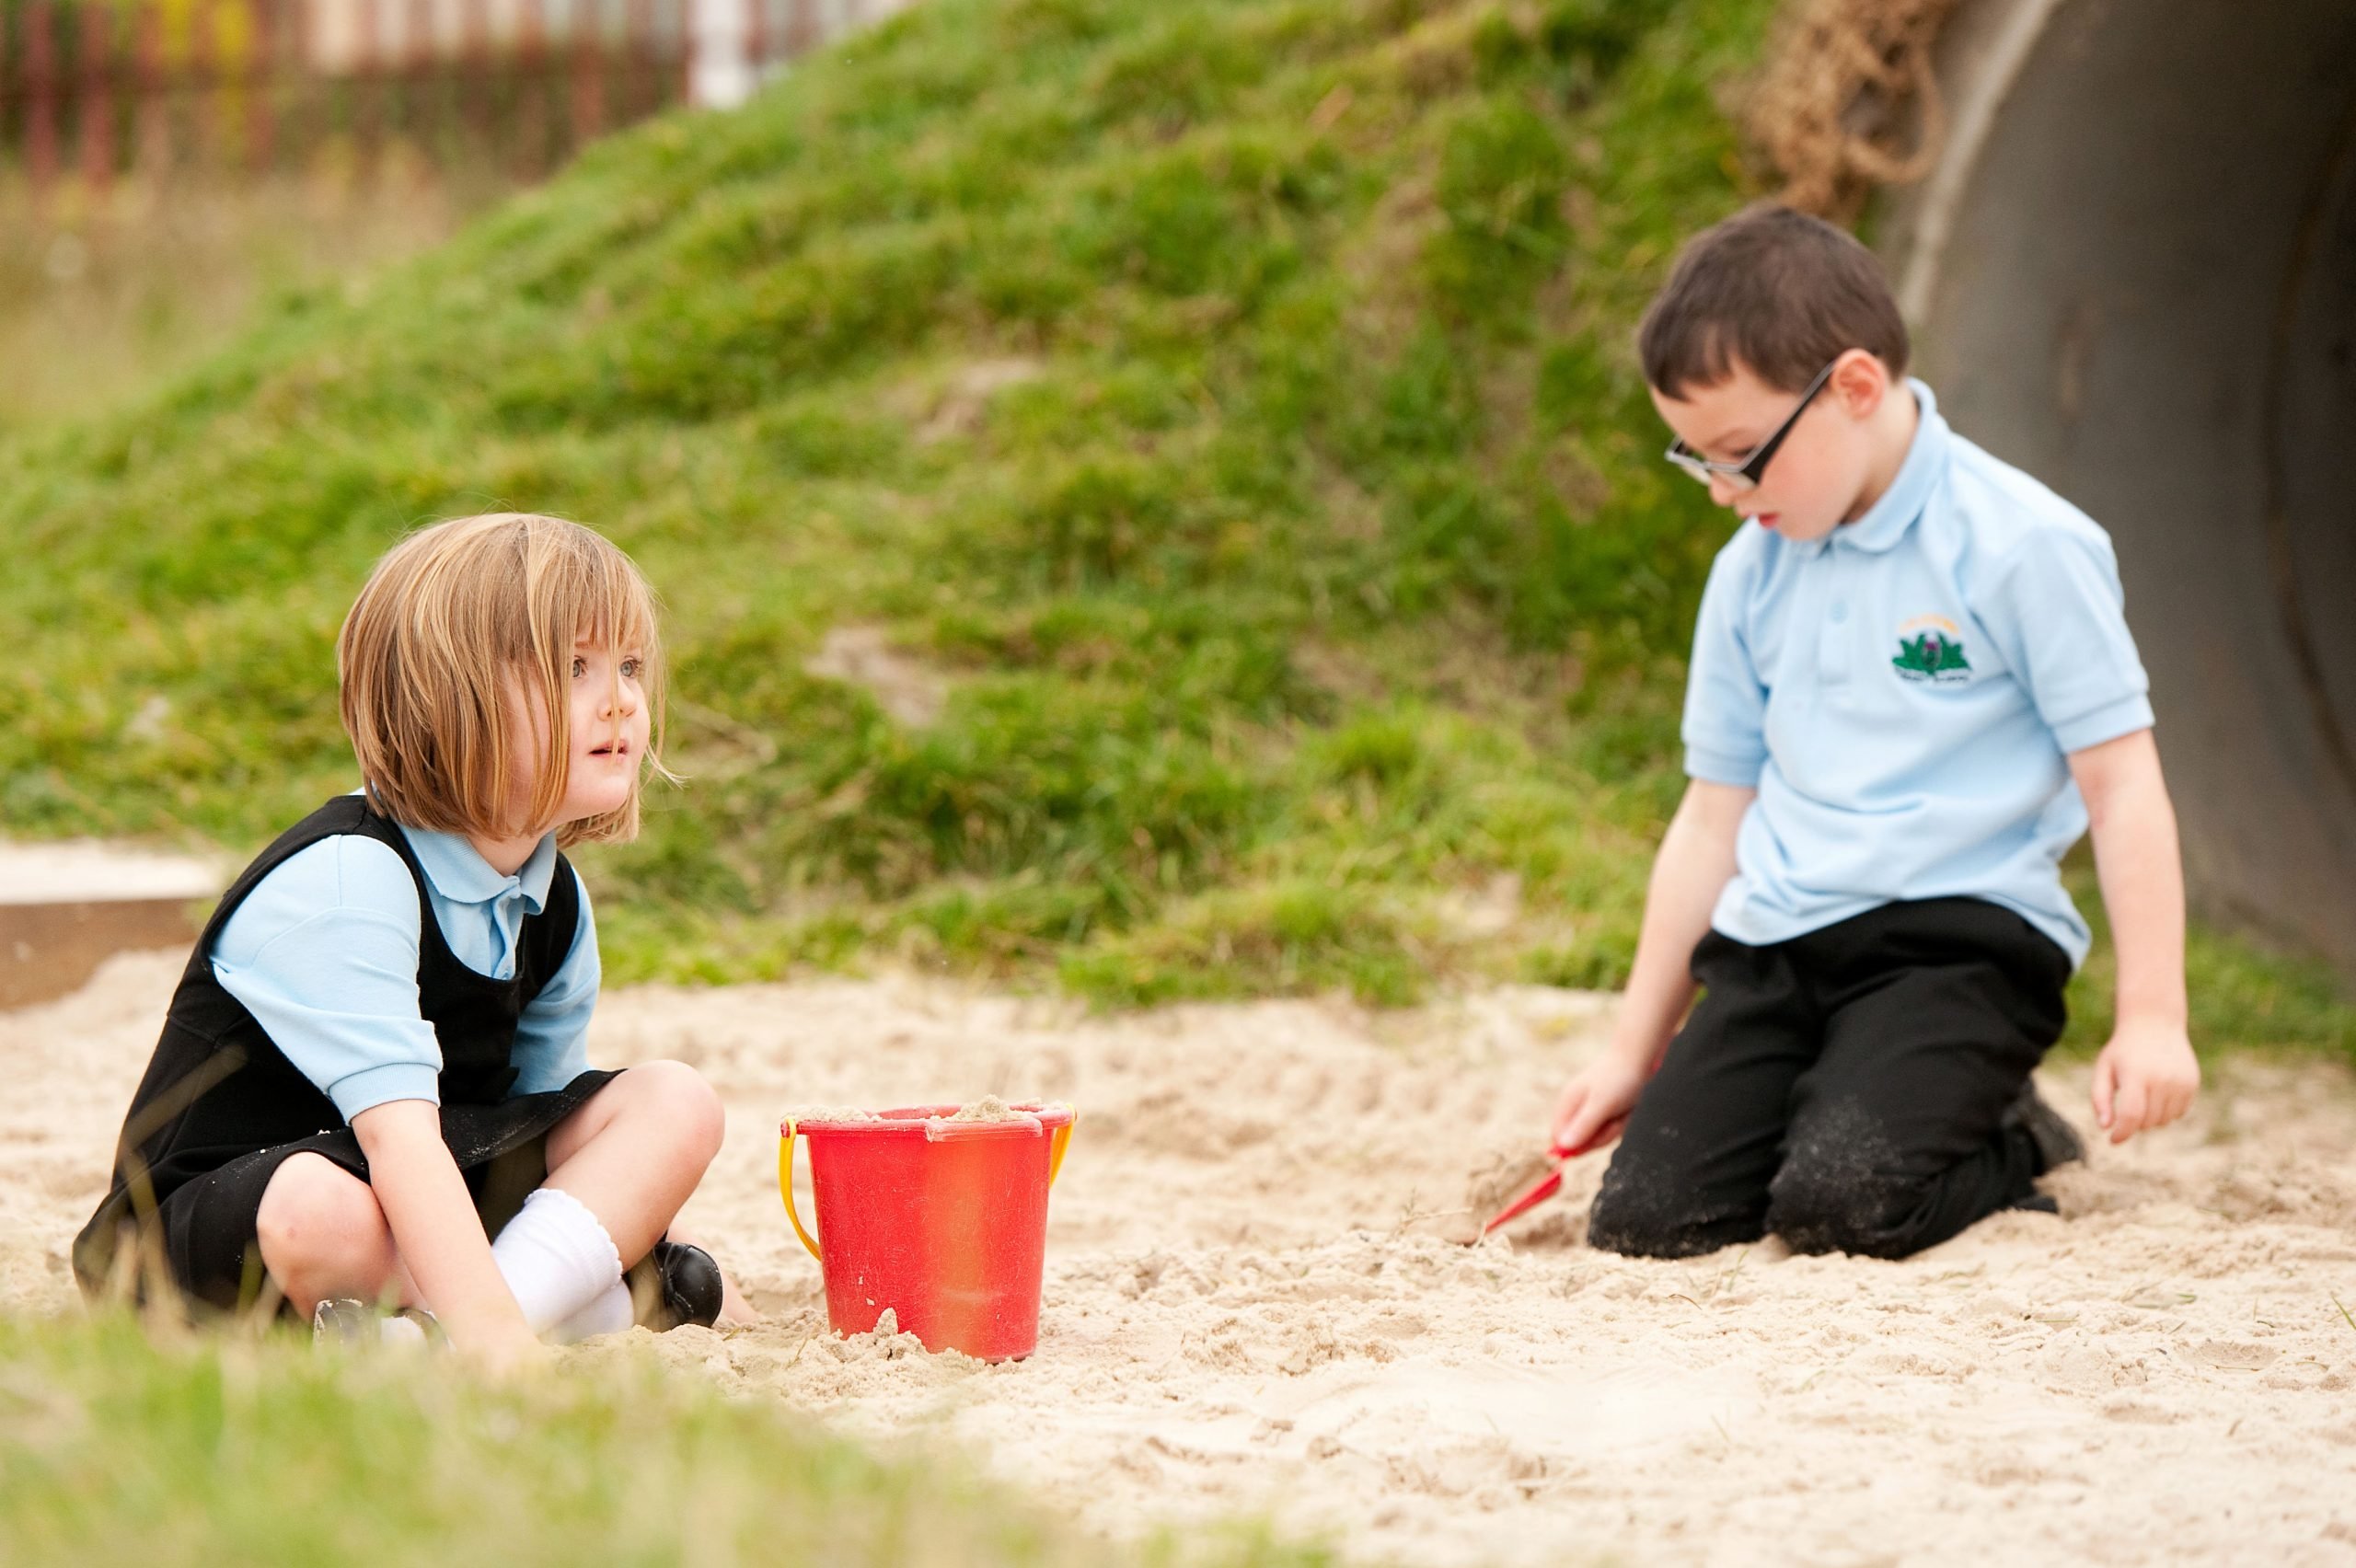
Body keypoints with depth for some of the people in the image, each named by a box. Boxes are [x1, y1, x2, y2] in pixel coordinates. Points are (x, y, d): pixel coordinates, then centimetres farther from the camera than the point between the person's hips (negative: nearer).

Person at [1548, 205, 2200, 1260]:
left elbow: (2120, 782, -7)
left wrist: (2152, 1019, -14)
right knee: (1643, 1216, -13)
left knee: (1838, 1206, -27)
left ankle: (2002, 1150, 4)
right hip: (1773, 948, 6)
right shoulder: (1751, 575, 12)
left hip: (1961, 935, -6)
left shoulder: (2020, 547, -8)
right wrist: (1634, 1051, 19)